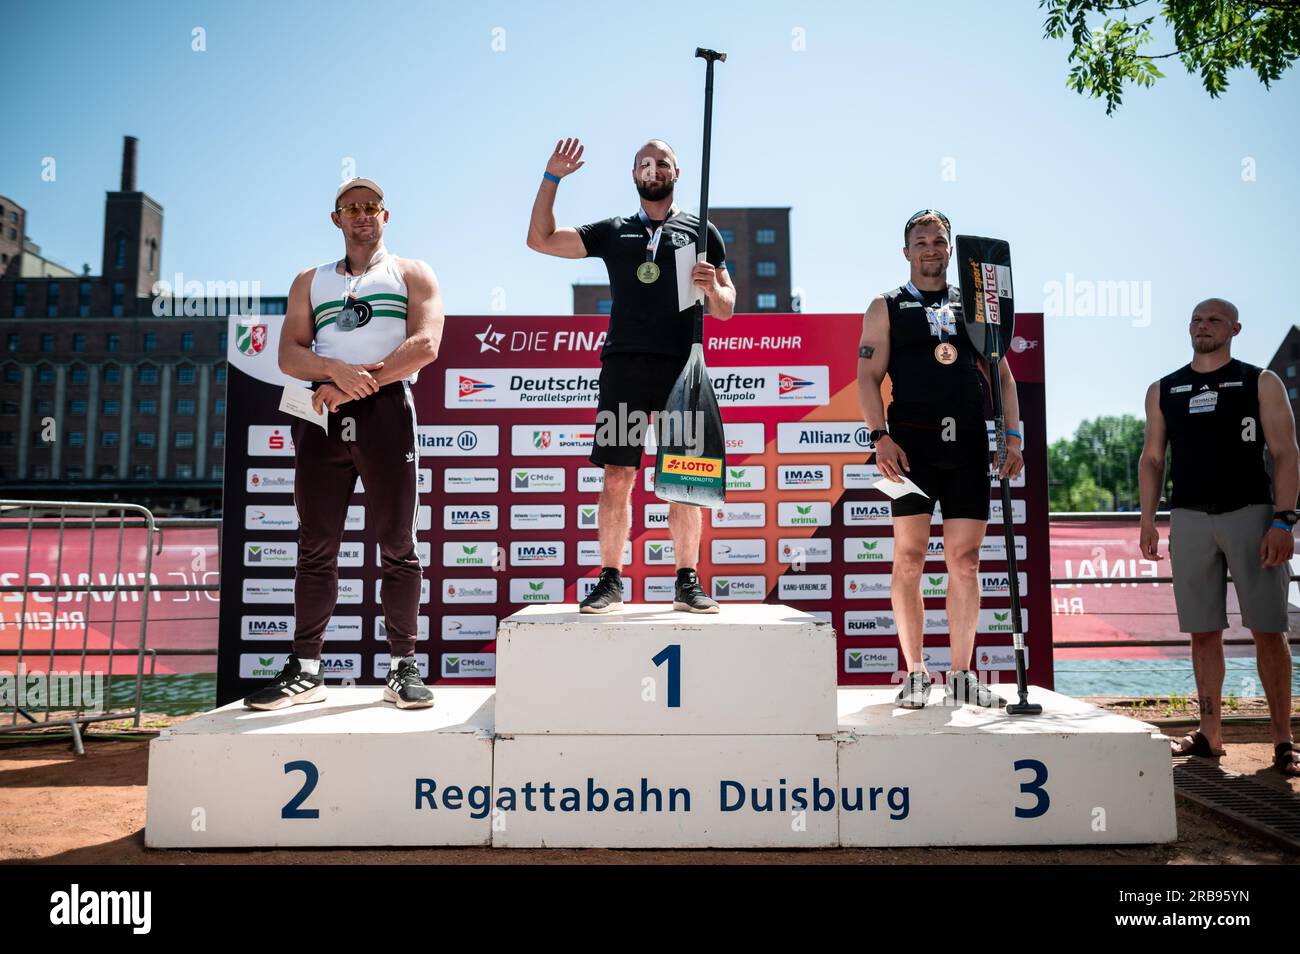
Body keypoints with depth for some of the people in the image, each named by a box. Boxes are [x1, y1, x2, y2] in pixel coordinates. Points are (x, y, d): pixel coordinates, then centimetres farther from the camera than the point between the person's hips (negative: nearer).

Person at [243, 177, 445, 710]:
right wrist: (337, 370, -13)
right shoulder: (310, 282, 21)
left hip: (386, 410, -3)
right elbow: (290, 354, 8)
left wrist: (360, 381, -11)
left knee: (397, 546, -2)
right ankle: (305, 670, 8)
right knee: (316, 548, 3)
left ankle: (403, 668, 3)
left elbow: (425, 346, -4)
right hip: (325, 414, 3)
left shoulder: (412, 275, 12)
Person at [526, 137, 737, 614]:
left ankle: (687, 582, 6)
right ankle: (611, 580, 6)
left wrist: (712, 288, -8)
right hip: (624, 365, 1)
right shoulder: (612, 231, 18)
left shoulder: (701, 232, 15)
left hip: (681, 367, -1)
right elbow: (540, 239, 15)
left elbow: (726, 310, 13)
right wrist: (552, 178, 9)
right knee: (617, 477, -2)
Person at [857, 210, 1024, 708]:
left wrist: (1013, 437, 6)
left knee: (965, 560, 2)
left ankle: (962, 674, 11)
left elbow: (1001, 373, 16)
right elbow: (869, 376, 2)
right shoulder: (886, 308, 10)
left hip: (968, 443, 3)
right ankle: (915, 673, 5)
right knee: (910, 555, -4)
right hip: (912, 441, -2)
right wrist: (880, 437, -12)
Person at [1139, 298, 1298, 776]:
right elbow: (1152, 458, 14)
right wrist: (1148, 521, 5)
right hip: (1189, 518, 3)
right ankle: (1210, 733, 13)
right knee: (1203, 632, 5)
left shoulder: (1261, 382, 5)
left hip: (1251, 513, -2)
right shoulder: (1163, 391, 13)